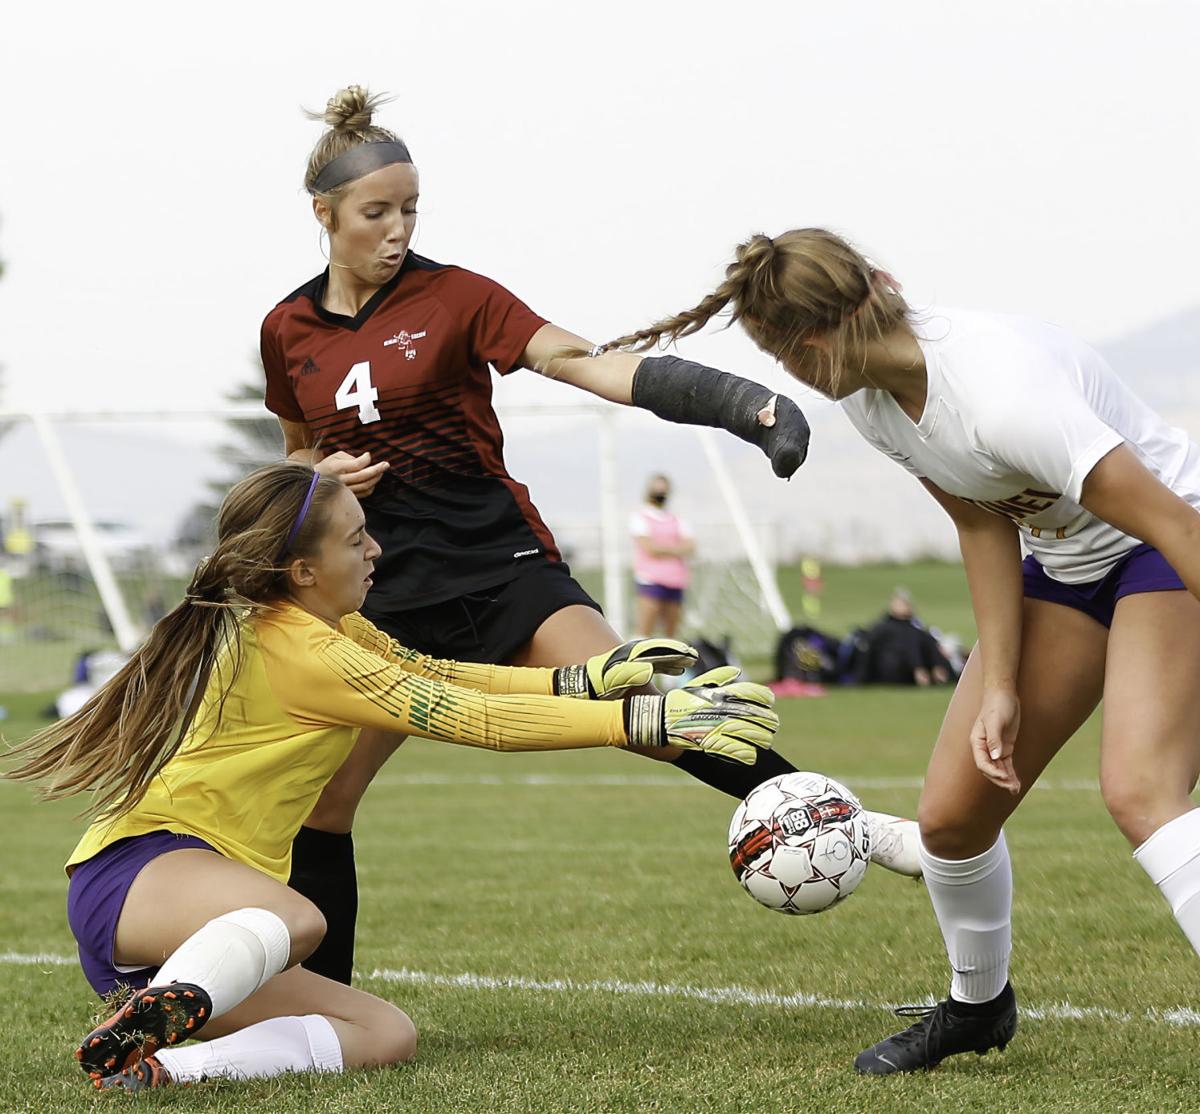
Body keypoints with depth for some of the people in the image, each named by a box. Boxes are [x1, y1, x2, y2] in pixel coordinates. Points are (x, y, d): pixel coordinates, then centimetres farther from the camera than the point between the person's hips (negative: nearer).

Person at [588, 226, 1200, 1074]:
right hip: (1062, 565, 8)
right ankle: (978, 1005, 32)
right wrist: (1000, 687, -9)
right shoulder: (868, 399, -10)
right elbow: (985, 528, -2)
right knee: (953, 812, 6)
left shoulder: (1000, 393, -36)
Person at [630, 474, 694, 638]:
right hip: (651, 580, -6)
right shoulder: (640, 517, 1)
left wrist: (664, 550, -8)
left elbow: (690, 547, 5)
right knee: (645, 631, -13)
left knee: (671, 632, 6)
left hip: (675, 582, 6)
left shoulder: (675, 520, 18)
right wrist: (675, 549, -1)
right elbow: (649, 547, -12)